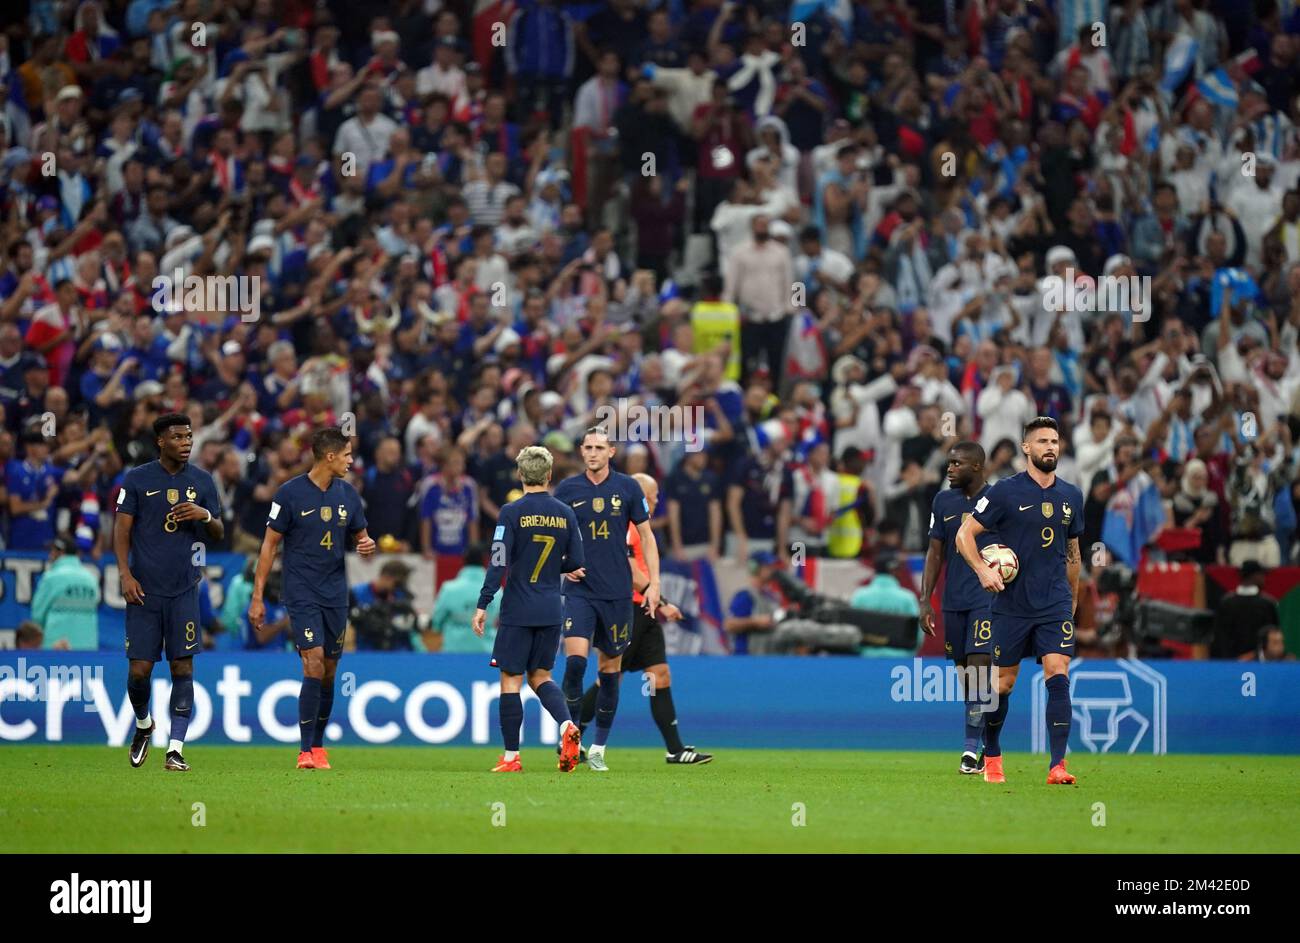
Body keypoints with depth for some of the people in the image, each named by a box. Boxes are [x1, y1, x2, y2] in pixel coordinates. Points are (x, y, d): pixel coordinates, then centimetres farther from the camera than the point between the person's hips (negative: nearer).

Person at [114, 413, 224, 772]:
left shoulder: (202, 481, 7)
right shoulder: (137, 480, 1)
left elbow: (219, 534, 11)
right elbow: (122, 528, 1)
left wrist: (205, 516, -11)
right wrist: (125, 574, -10)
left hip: (184, 590, 1)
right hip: (144, 589, -1)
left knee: (183, 666, -5)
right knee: (140, 669, -3)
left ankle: (175, 748, -3)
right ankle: (143, 724, 27)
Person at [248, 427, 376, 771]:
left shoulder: (348, 494, 7)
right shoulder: (290, 493, -7)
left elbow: (359, 536, 19)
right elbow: (270, 544, -3)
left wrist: (367, 546, -7)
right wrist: (257, 597, -5)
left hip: (336, 596, 5)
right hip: (301, 595, -5)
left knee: (328, 671, 7)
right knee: (314, 663, -16)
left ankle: (318, 746, 19)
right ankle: (307, 751, -11)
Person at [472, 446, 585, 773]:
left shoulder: (512, 513, -8)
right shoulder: (565, 513, 4)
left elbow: (499, 562, -13)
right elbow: (576, 564, 7)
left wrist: (482, 605, -10)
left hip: (518, 610, -4)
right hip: (551, 611, 4)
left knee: (511, 679, 3)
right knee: (540, 675, 16)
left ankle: (511, 756, 4)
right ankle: (567, 725, -10)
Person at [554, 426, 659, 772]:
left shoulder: (627, 487, 2)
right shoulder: (567, 489, 2)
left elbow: (646, 536, 7)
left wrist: (654, 583, 0)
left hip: (617, 593, 1)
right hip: (579, 591, -1)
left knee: (610, 670, 5)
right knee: (575, 661, -17)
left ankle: (598, 749, 14)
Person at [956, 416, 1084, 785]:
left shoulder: (1071, 496, 9)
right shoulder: (1006, 491, -5)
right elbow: (965, 533, -3)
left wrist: (1073, 600, 25)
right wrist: (982, 569, -19)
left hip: (1055, 605, 2)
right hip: (1011, 604, -2)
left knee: (1058, 677, -13)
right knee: (1003, 683, 6)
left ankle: (1057, 765, -17)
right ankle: (991, 756, 28)